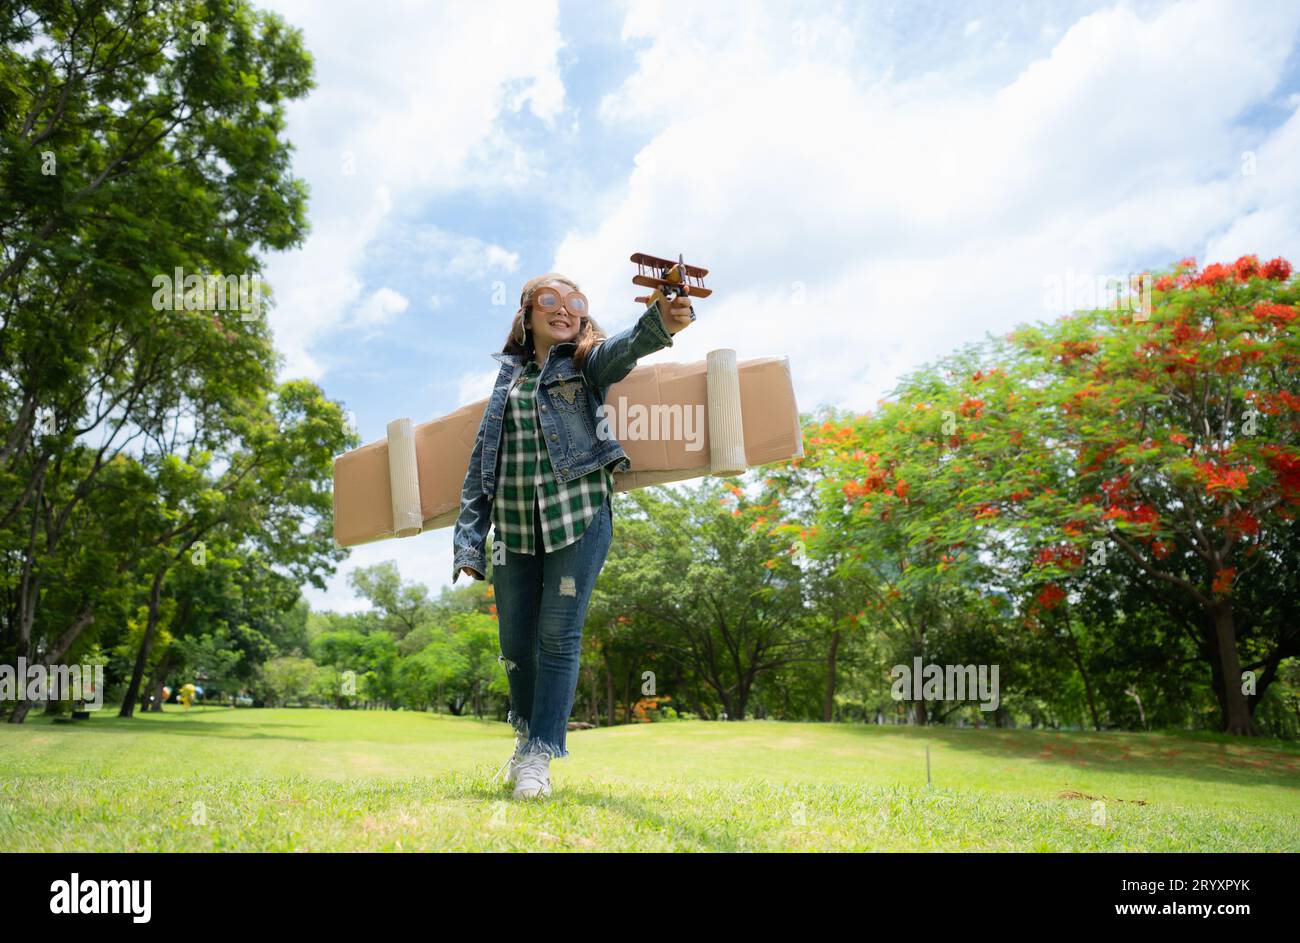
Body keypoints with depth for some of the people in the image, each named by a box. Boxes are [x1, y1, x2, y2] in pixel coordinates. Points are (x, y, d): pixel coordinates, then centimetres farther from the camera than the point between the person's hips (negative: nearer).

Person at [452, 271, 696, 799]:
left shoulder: (587, 364, 5)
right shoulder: (508, 375, 14)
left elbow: (625, 346, -21)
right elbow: (482, 462, 12)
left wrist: (660, 322, -45)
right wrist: (469, 539, 3)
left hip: (578, 518, -4)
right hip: (513, 527, 4)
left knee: (558, 636, -5)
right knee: (515, 642, 10)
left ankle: (541, 755, 6)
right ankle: (528, 732, 35)